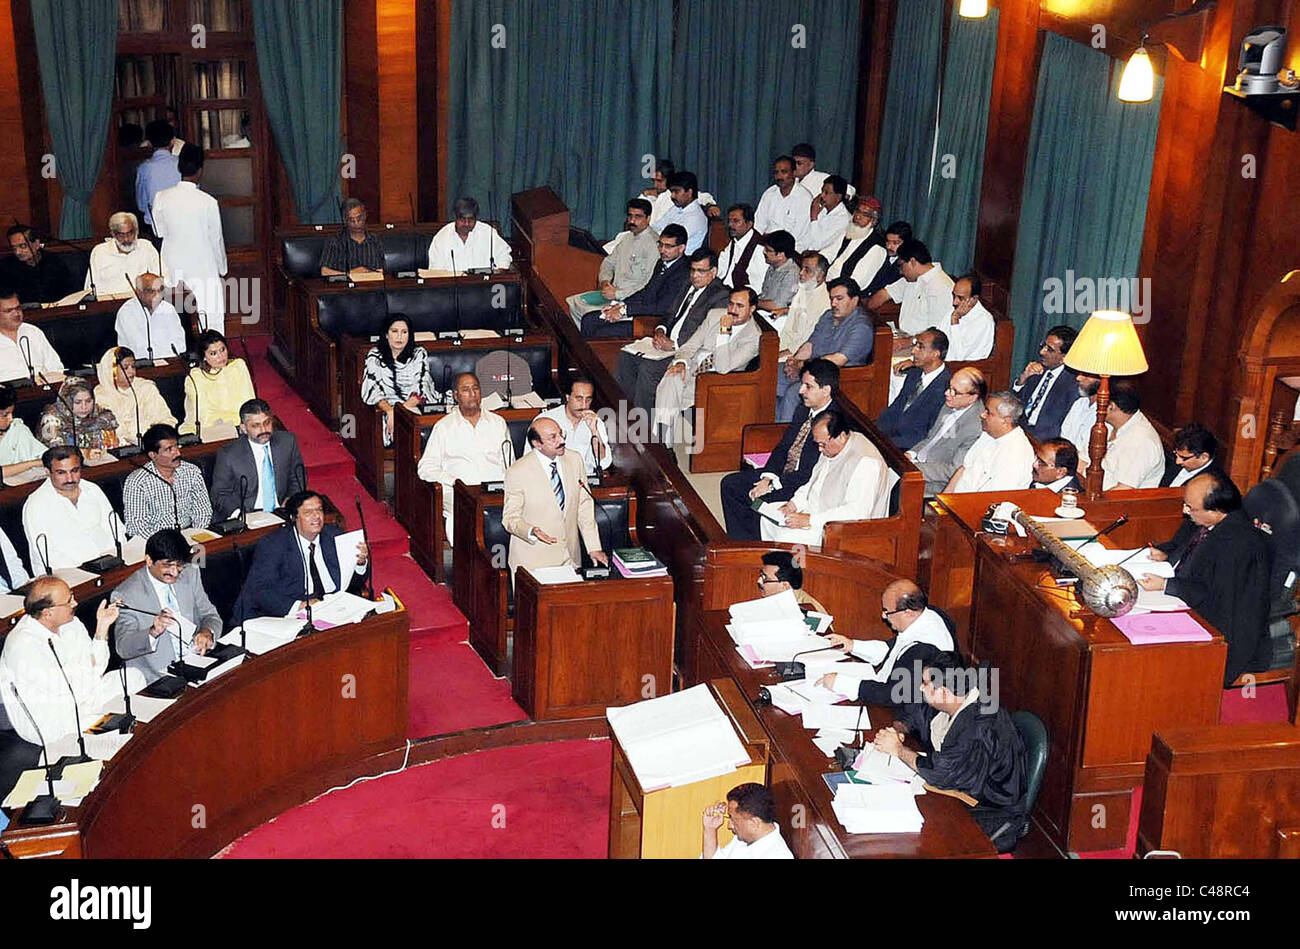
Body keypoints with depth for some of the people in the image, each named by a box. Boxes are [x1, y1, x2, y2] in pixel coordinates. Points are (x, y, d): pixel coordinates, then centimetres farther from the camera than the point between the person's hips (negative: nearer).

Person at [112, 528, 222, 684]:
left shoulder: (190, 574, 7)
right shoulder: (126, 594, -9)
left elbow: (210, 615, 12)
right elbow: (123, 648, -14)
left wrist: (207, 632, -13)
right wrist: (153, 632, -34)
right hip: (157, 679, -5)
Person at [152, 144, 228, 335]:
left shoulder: (162, 198, -8)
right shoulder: (208, 202, -16)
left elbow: (159, 232, 5)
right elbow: (216, 240, -7)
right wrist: (222, 269, 6)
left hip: (173, 270, 3)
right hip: (204, 269, -3)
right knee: (212, 323, 7)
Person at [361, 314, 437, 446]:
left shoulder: (419, 354, 9)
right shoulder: (375, 356, 7)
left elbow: (422, 387, -3)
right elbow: (372, 391, -4)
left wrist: (405, 407, -20)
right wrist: (389, 410, -23)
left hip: (418, 405, 1)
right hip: (389, 405, -1)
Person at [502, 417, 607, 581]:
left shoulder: (574, 461, 3)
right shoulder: (517, 472, -12)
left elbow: (584, 506, 7)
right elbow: (510, 517, -7)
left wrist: (594, 548, 2)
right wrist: (532, 531, -28)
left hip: (570, 556, 4)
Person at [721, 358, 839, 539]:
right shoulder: (804, 409, 7)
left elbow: (813, 473, -23)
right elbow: (782, 447, 12)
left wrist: (773, 485, -20)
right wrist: (767, 478, -5)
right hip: (782, 474, 9)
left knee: (758, 499, -26)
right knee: (730, 484, 2)